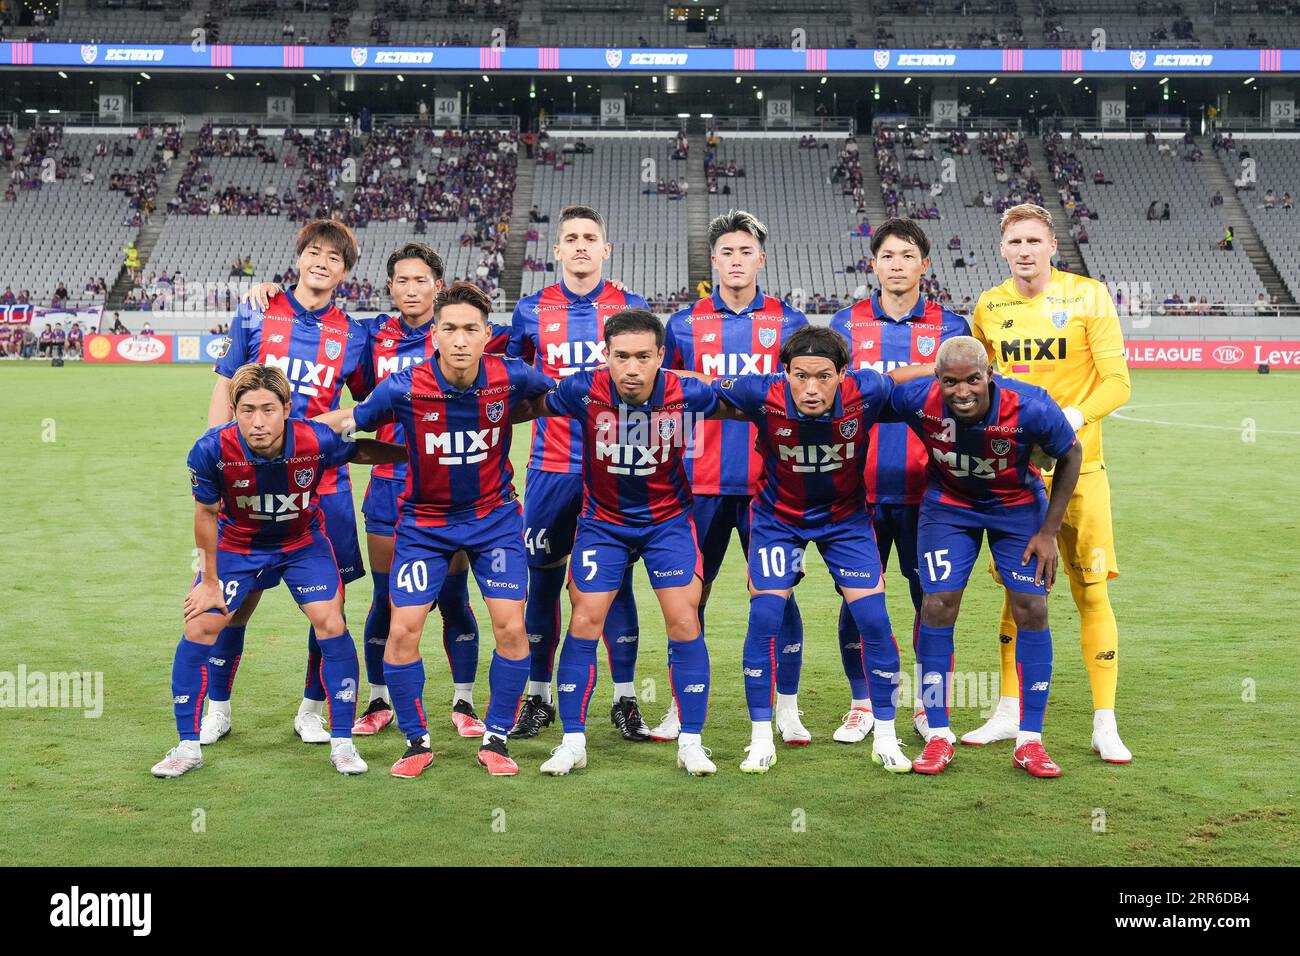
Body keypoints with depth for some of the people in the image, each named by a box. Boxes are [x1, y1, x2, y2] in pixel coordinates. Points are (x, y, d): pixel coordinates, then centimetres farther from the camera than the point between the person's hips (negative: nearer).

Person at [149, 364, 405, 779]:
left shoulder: (318, 441, -32)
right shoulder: (212, 450, -31)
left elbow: (363, 451, -6)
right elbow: (206, 514, -13)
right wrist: (209, 582, -5)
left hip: (303, 543, 0)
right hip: (237, 544, 1)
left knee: (332, 625, -13)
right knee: (200, 627, -7)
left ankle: (342, 743, 2)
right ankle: (188, 747, 9)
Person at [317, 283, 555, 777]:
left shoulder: (510, 378, -17)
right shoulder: (405, 387, -20)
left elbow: (558, 395, 5)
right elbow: (347, 420, -7)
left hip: (494, 516, 1)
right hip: (424, 520, 0)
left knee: (510, 626, -6)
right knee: (402, 630, -6)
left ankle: (495, 740, 13)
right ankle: (417, 742, 15)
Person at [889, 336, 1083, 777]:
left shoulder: (1031, 408, -33)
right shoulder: (916, 399, -32)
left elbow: (1070, 455, -13)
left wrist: (1048, 532, -10)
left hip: (1017, 506, 0)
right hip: (949, 504, 1)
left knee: (1032, 611, -6)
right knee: (937, 607, -8)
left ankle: (1029, 741, 5)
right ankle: (939, 736, 4)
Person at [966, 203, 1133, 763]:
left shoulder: (1088, 296, -6)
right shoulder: (988, 307, 4)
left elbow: (1117, 382, -11)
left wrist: (1072, 418, -26)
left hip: (1077, 465, -3)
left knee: (1091, 592, -2)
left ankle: (1105, 724, 7)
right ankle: (1009, 715, 19)